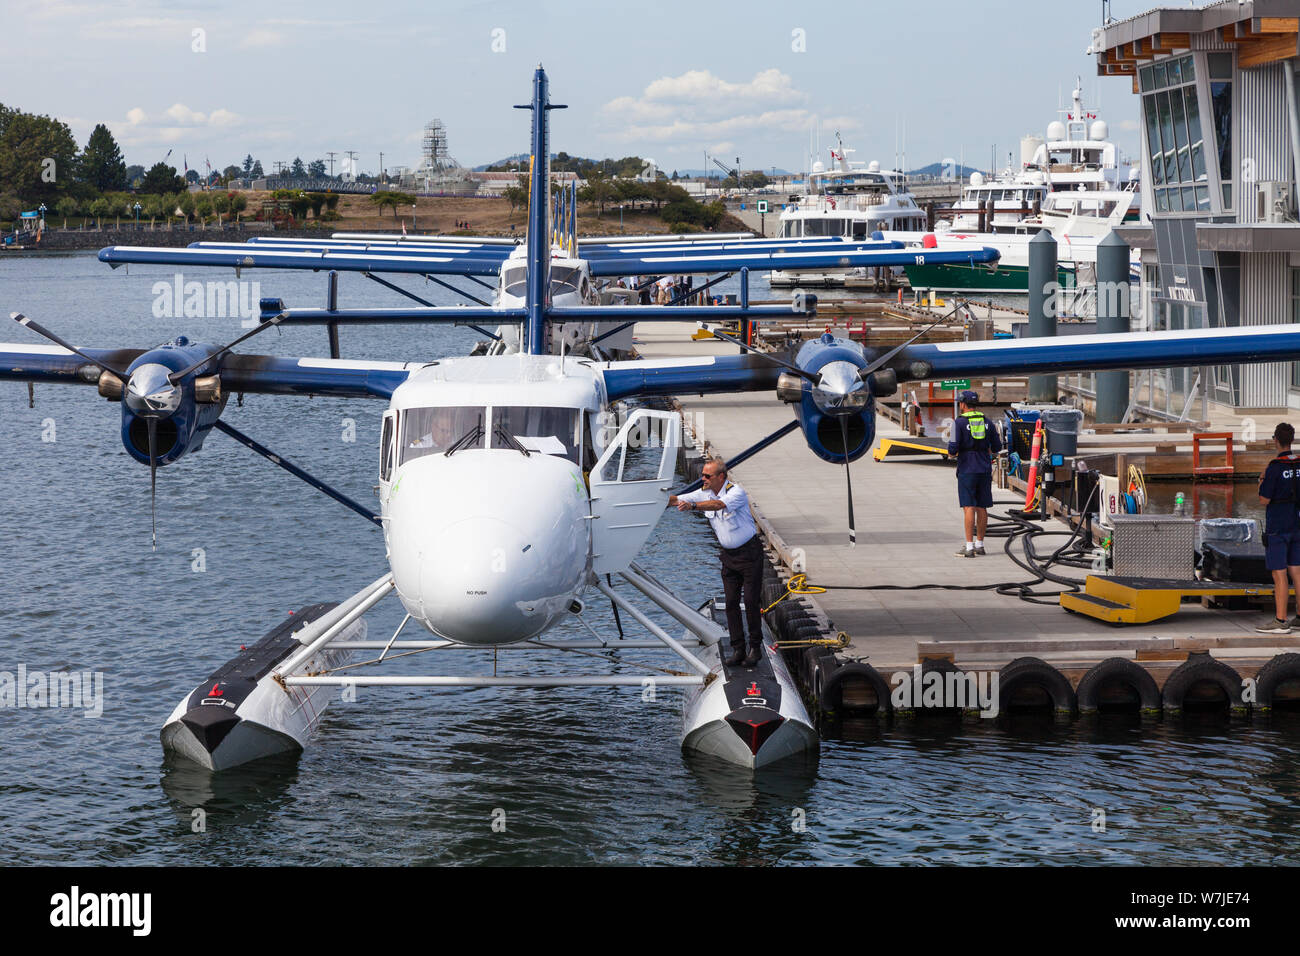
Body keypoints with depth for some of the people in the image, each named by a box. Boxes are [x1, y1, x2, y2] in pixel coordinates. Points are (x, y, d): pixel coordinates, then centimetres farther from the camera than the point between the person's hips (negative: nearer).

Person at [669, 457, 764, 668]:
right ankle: (738, 650, 5)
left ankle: (755, 648, 5)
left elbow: (718, 504, -39)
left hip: (749, 552, -6)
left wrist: (693, 506, -53)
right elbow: (679, 500, -5)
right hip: (729, 555, 6)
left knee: (751, 601, -5)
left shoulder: (737, 492, -20)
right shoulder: (705, 493, 2)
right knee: (731, 602, 2)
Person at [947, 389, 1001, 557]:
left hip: (967, 469, -5)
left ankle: (969, 547, -11)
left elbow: (953, 448, -14)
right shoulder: (987, 422, 7)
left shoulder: (959, 423, -8)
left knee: (969, 508, -7)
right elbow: (997, 447, 10)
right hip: (984, 469, 5)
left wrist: (952, 452, 8)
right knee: (981, 508, 10)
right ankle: (979, 544, 16)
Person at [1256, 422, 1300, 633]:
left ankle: (1280, 622, -6)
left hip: (1277, 527, -7)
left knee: (1279, 575, -6)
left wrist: (1261, 480, 3)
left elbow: (1264, 500, -14)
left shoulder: (1275, 467, -16)